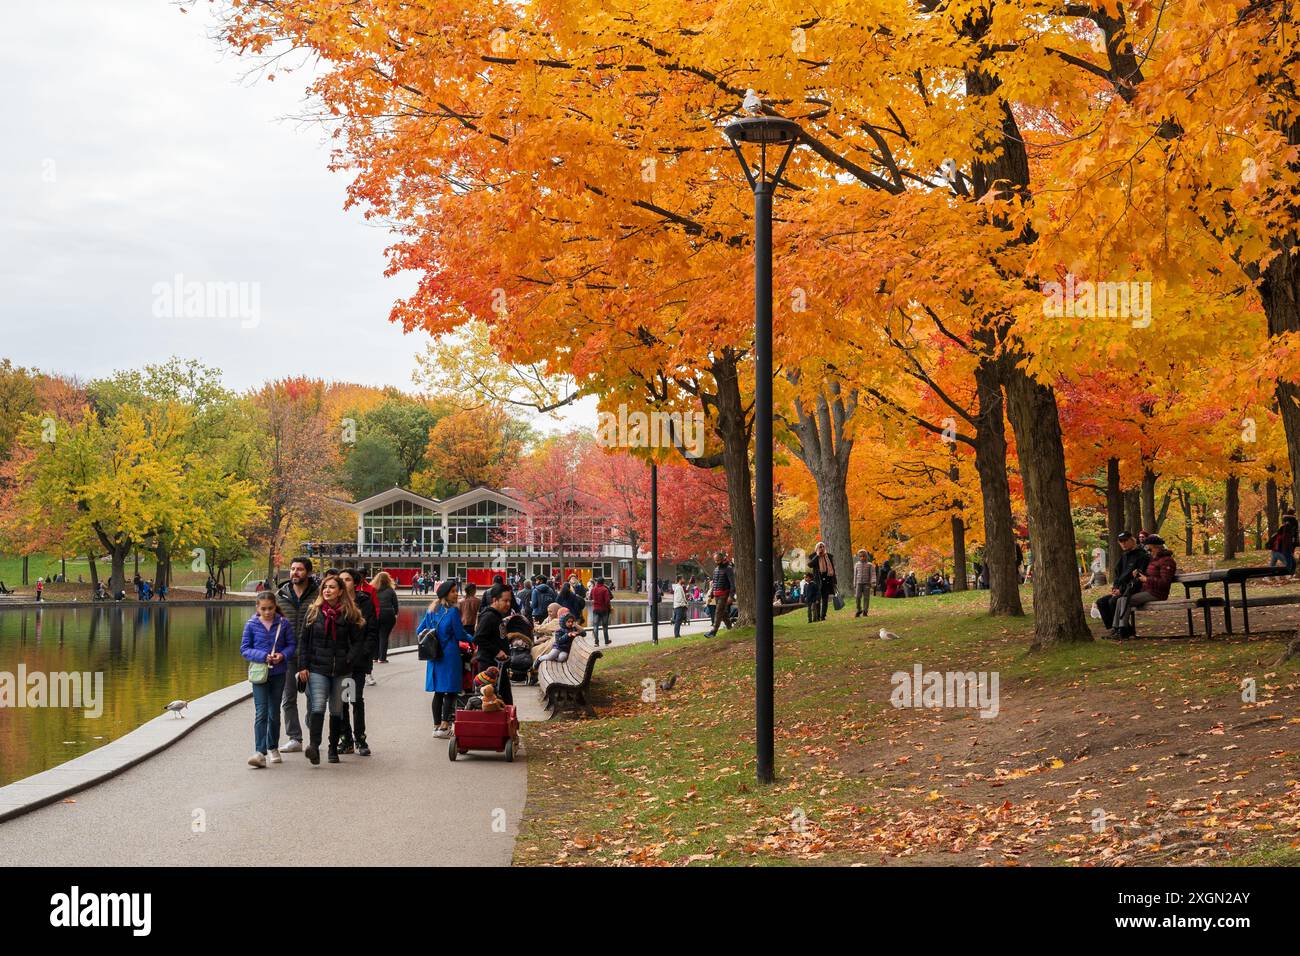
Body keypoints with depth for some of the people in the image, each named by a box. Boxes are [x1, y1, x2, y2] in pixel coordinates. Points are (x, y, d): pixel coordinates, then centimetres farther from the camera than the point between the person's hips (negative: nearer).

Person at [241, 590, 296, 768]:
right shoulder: (252, 625, -4)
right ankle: (260, 752, -17)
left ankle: (273, 748, 29)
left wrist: (283, 655, -15)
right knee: (261, 713, -12)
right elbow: (244, 649, -2)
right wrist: (263, 656, -17)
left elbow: (292, 644, 6)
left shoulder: (283, 624, -1)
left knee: (274, 712, 13)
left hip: (278, 673, 2)